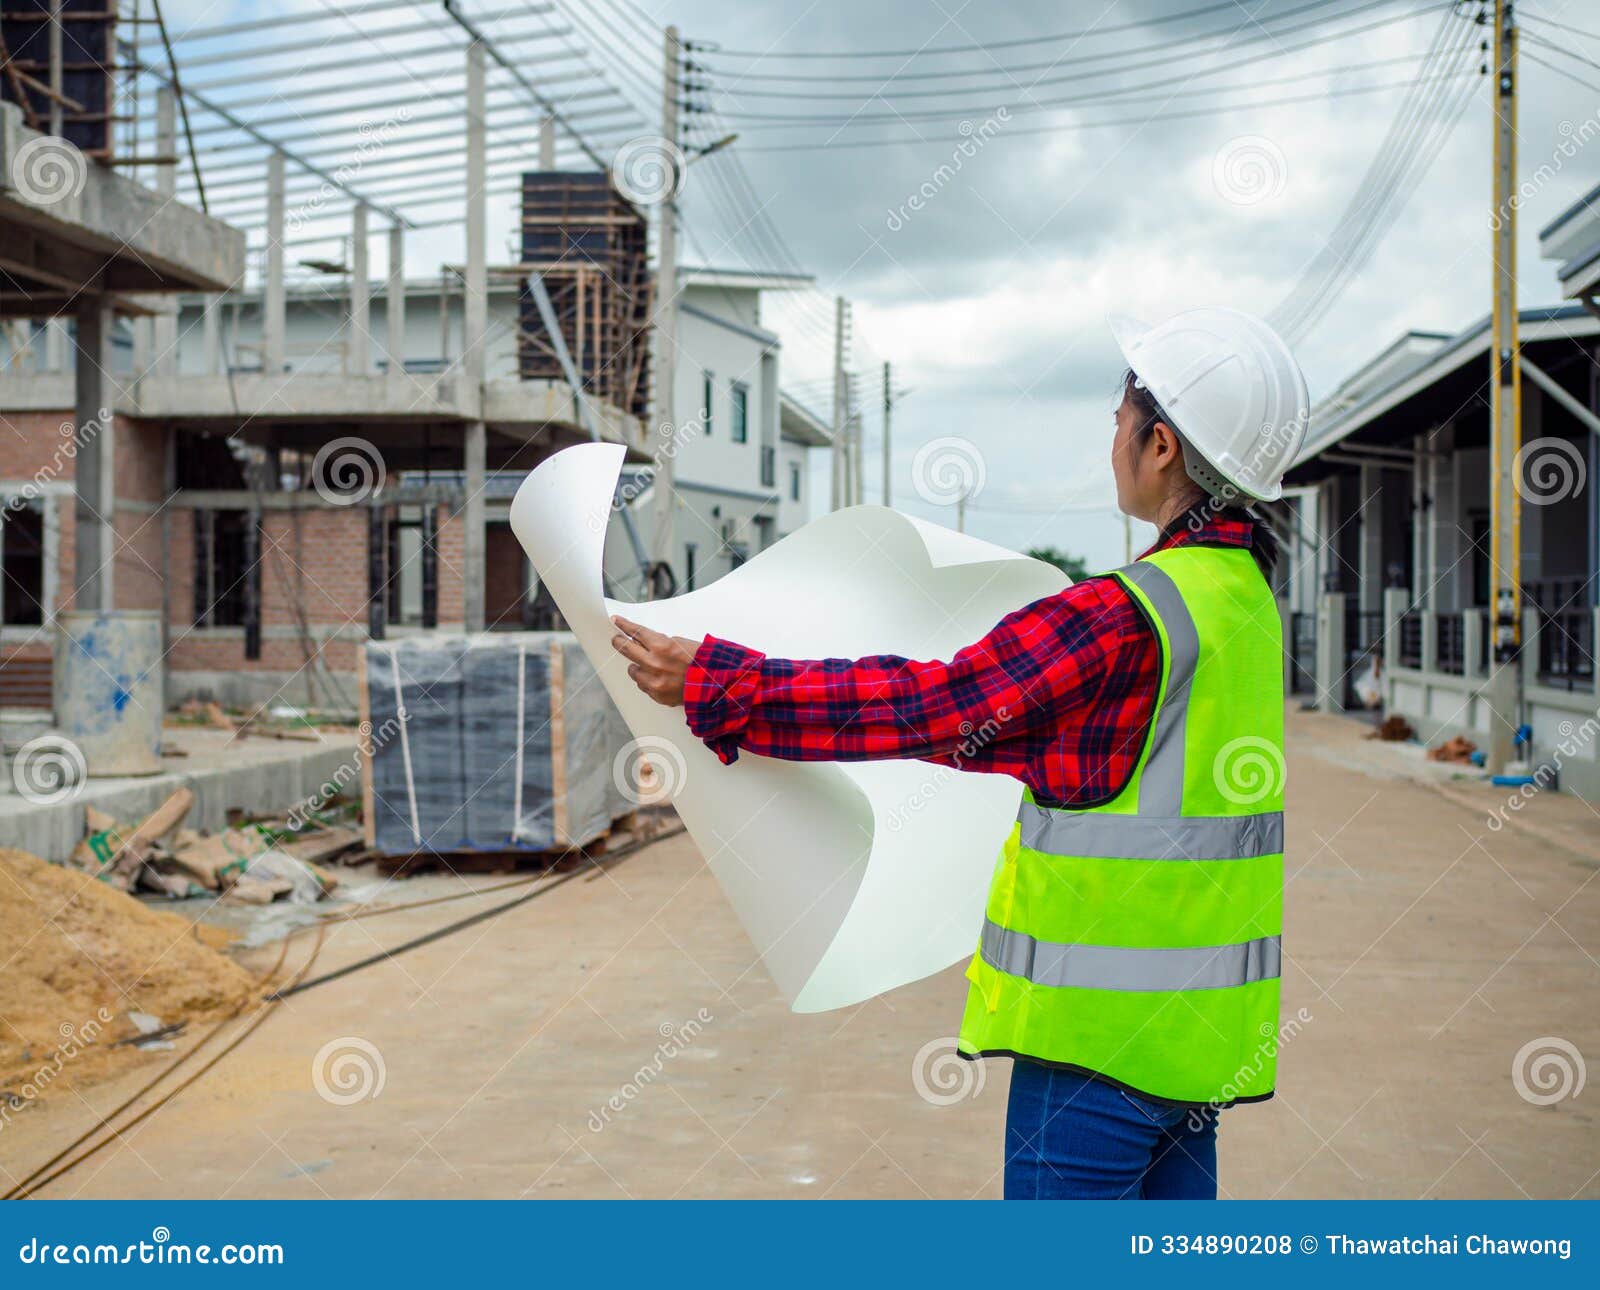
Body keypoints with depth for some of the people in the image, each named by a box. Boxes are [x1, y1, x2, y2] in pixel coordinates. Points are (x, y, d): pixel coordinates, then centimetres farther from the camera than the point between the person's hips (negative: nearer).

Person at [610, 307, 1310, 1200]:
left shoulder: (1128, 619, -20)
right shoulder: (1255, 596, 7)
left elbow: (933, 705, -17)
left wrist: (714, 684, -10)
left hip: (1105, 1029, -8)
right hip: (1204, 1027, 8)